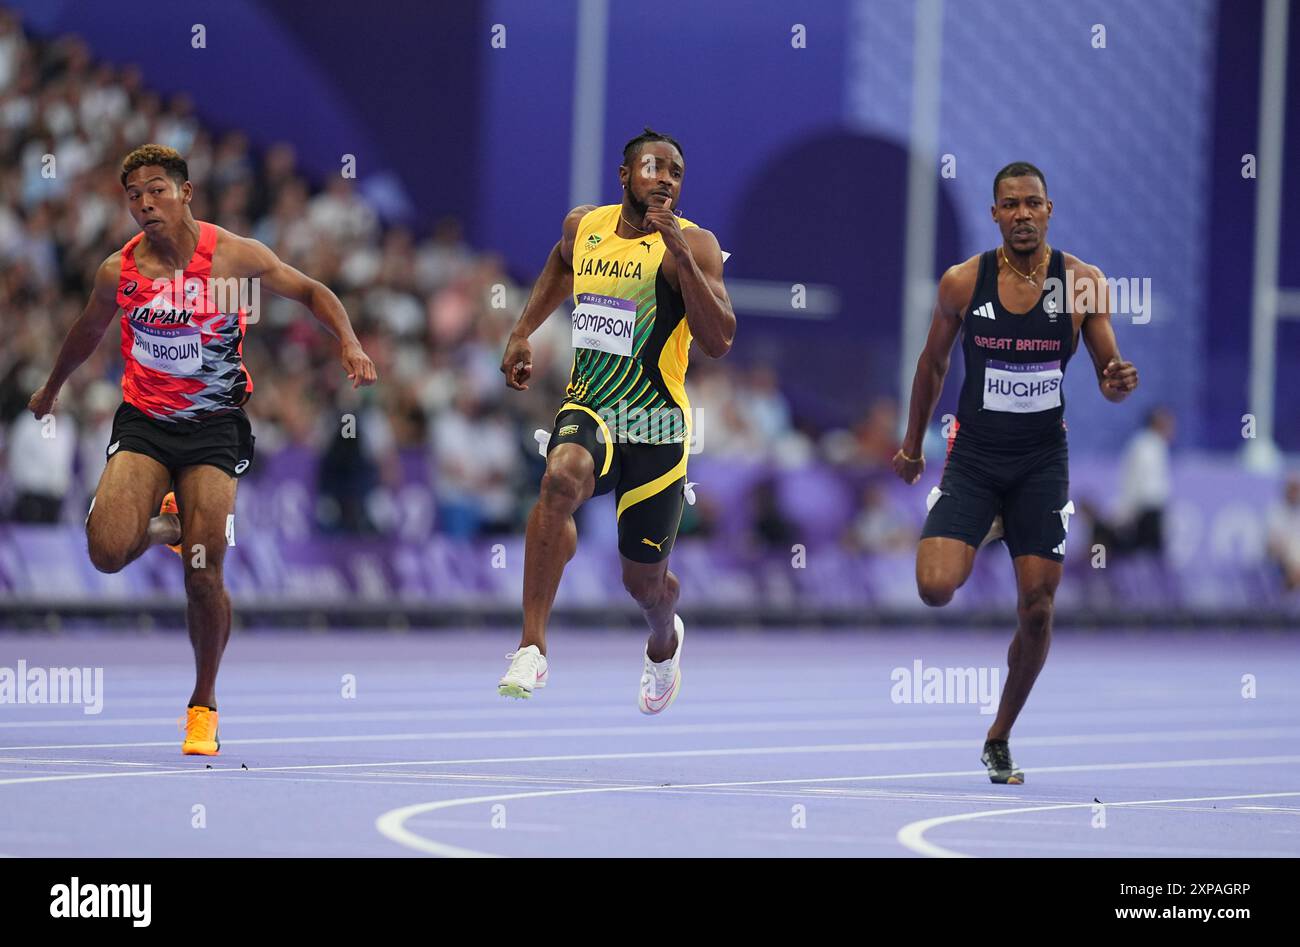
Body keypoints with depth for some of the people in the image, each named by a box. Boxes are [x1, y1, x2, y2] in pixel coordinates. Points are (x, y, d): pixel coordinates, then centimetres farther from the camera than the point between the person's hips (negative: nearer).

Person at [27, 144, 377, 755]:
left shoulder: (234, 256, -8)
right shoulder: (118, 272, 0)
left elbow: (310, 292, 5)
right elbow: (89, 330, 21)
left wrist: (349, 343, -13)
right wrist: (50, 389, 36)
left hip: (214, 426, -2)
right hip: (143, 423, 2)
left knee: (203, 575, -9)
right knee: (107, 552, -20)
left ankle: (203, 704, 12)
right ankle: (163, 523, 18)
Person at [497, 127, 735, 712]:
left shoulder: (692, 244, -9)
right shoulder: (584, 225, 5)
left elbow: (718, 341, -22)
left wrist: (680, 257, -28)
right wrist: (523, 333, 23)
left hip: (656, 428, -2)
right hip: (588, 412, 2)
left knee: (644, 580, 10)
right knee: (561, 479, -35)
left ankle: (664, 641, 50)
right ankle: (531, 648, -33)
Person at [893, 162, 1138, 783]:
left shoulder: (1082, 283, -5)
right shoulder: (962, 282, -5)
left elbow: (1109, 372, 3)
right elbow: (933, 363, 11)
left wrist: (1117, 385, -21)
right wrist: (913, 442, 17)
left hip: (1042, 460, 1)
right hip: (974, 455, 0)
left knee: (1037, 609, -2)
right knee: (935, 588, -18)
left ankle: (1000, 737, 19)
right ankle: (979, 538, 20)